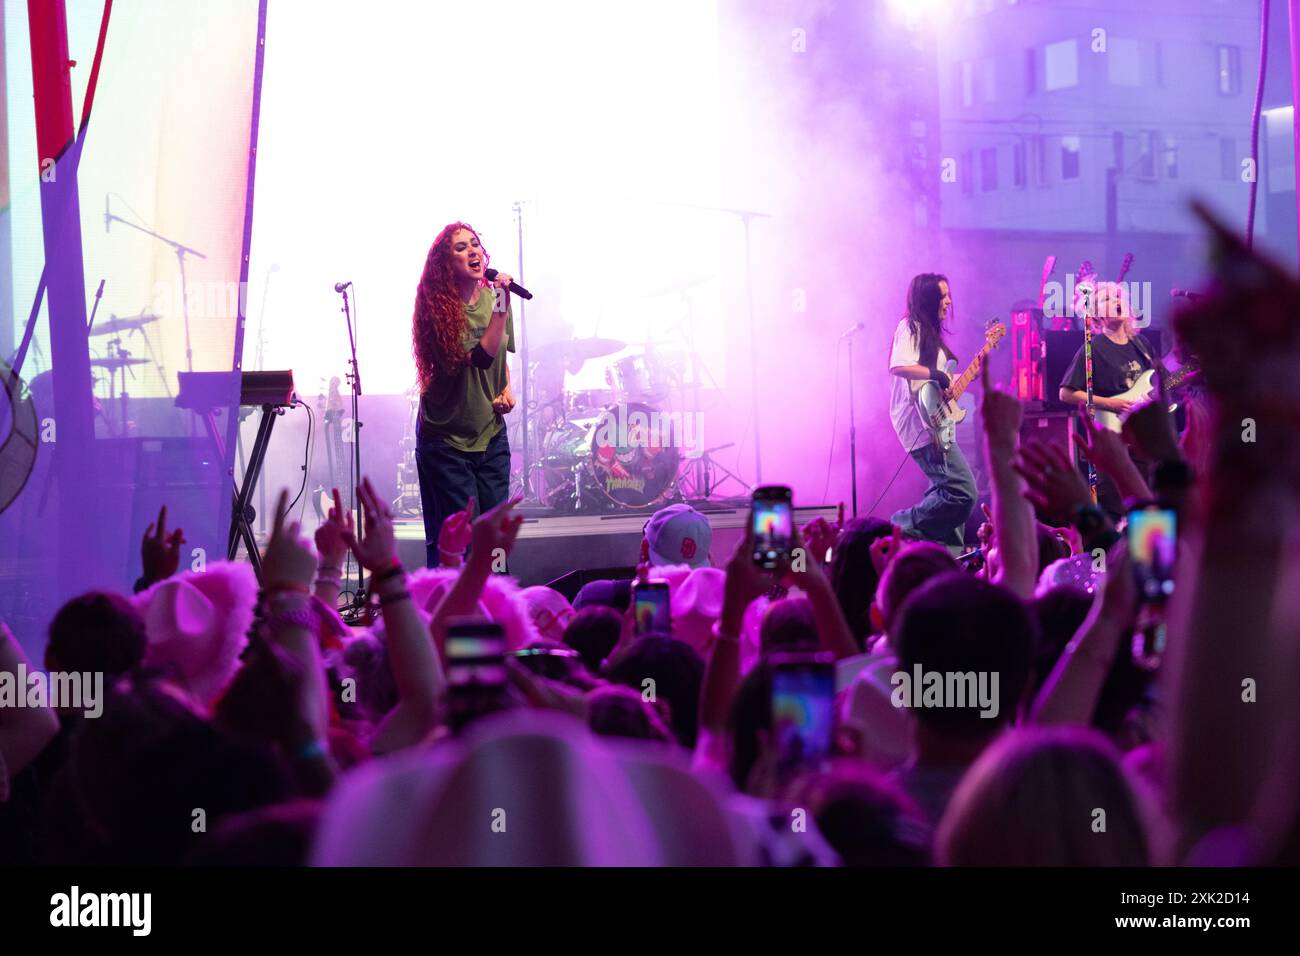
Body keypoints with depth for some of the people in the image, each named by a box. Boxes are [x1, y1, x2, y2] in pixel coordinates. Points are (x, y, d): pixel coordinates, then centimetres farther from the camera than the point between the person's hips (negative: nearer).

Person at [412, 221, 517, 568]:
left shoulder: (492, 296, 4)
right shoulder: (439, 307, -13)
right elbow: (481, 358, -24)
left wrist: (507, 390, 3)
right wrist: (501, 309, -29)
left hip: (490, 433, 5)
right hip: (446, 437, -5)